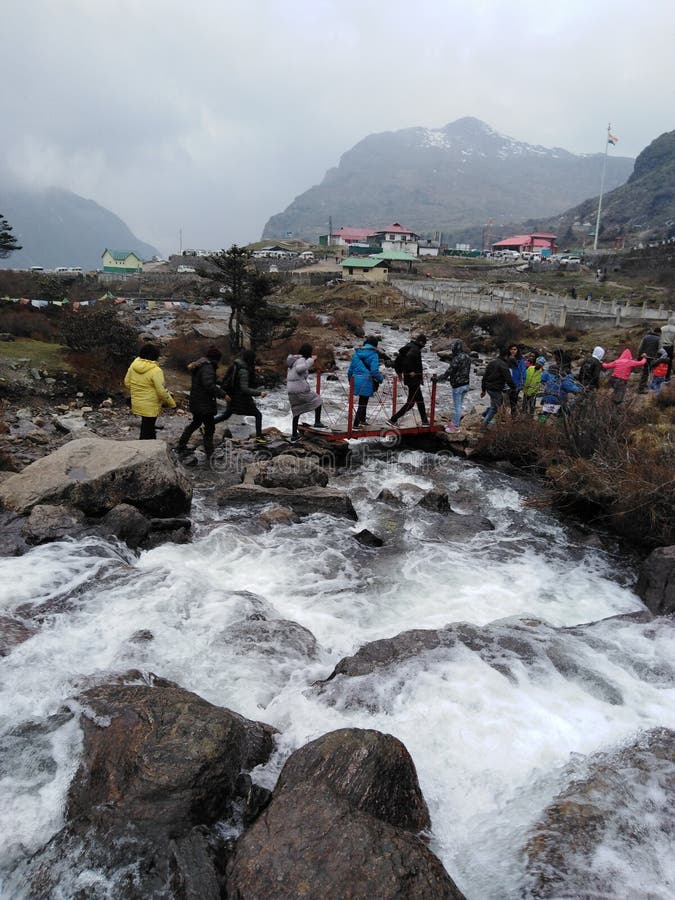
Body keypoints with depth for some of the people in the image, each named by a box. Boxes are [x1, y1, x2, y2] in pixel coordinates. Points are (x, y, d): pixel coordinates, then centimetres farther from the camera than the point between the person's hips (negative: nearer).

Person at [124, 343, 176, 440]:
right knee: (146, 433, 5)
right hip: (150, 407, -7)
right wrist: (172, 404, -7)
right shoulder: (156, 371, -22)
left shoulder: (133, 365, -2)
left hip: (137, 404, 7)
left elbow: (127, 382, 8)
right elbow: (162, 391, -20)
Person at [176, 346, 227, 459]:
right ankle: (209, 455, 5)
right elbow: (209, 385, -34)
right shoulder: (207, 368, -21)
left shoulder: (199, 365, 10)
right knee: (210, 428, 0)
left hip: (196, 402, 10)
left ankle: (181, 446, 34)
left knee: (195, 423, 26)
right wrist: (223, 394, -29)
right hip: (204, 404, -10)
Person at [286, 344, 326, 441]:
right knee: (317, 400, 13)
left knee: (296, 412, 15)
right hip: (301, 388, -8)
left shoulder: (292, 359, 14)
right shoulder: (301, 360, -12)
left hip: (290, 389, 8)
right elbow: (299, 369, -33)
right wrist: (311, 360, -26)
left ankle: (294, 435, 16)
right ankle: (317, 422, 9)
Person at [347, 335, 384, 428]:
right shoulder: (374, 354, -7)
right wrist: (381, 379, 2)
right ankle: (356, 424, 0)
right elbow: (374, 371, -14)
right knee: (363, 403, 3)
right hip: (367, 382, -6)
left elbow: (350, 368, 11)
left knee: (362, 402, 22)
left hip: (356, 380, 6)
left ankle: (362, 420, 34)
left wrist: (350, 378, 25)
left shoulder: (357, 352, 9)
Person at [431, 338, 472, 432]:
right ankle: (454, 423, 28)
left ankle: (456, 426, 10)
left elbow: (448, 372, -20)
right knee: (459, 405, 17)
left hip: (458, 386, -8)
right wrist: (450, 378, 22)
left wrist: (436, 378, -10)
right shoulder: (467, 357, 6)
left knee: (457, 406, 1)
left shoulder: (457, 359, -22)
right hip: (466, 384, 8)